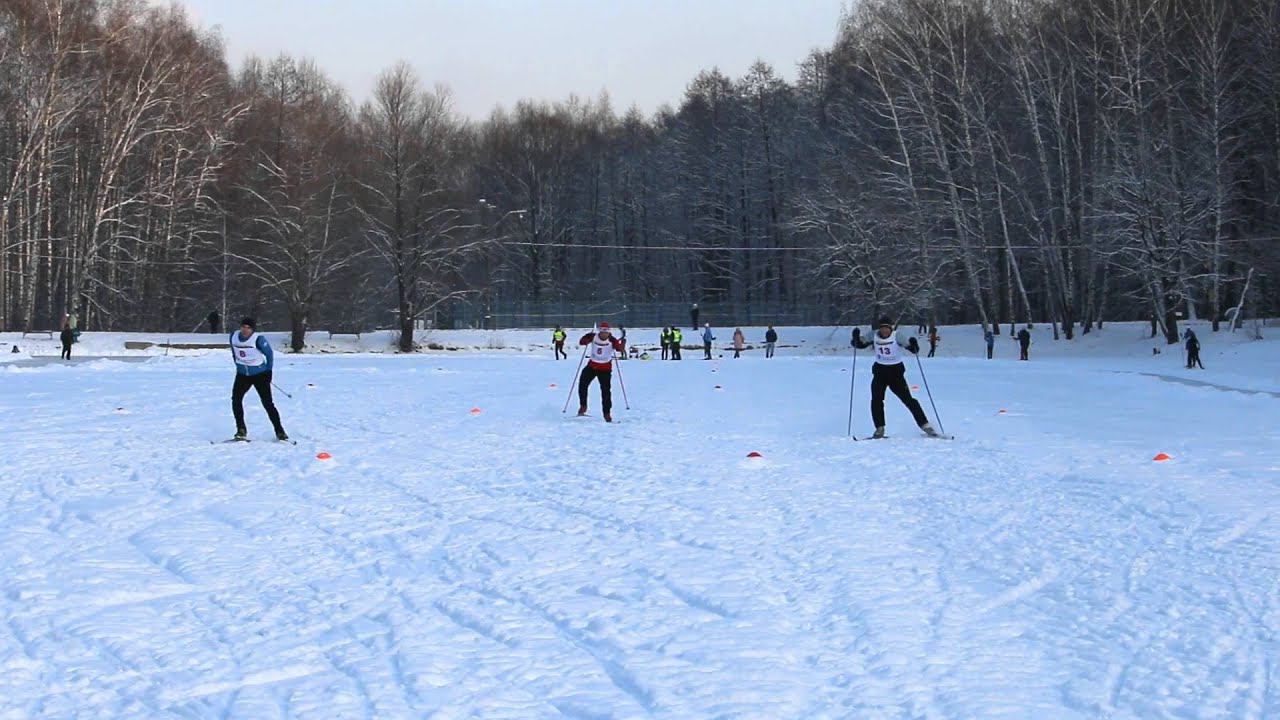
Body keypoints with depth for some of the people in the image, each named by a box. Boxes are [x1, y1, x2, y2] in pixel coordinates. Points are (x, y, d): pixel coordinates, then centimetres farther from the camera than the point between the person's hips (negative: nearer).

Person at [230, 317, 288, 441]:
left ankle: (279, 431, 5)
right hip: (242, 374, 4)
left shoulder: (258, 339, -19)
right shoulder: (234, 336, -6)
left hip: (259, 374, -4)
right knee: (236, 399, -10)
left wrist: (268, 371, -4)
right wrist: (238, 365, 15)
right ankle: (241, 430, -1)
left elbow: (269, 354, -7)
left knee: (267, 403, -5)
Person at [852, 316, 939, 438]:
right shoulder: (874, 336, -5)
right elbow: (859, 344, 4)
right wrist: (856, 337, -16)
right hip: (880, 371, 3)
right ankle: (880, 428, 5)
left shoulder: (897, 337, -14)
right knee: (876, 400, -7)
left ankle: (925, 425, 2)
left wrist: (913, 345, -38)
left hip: (896, 371, -3)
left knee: (908, 399, -5)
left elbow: (913, 349, -16)